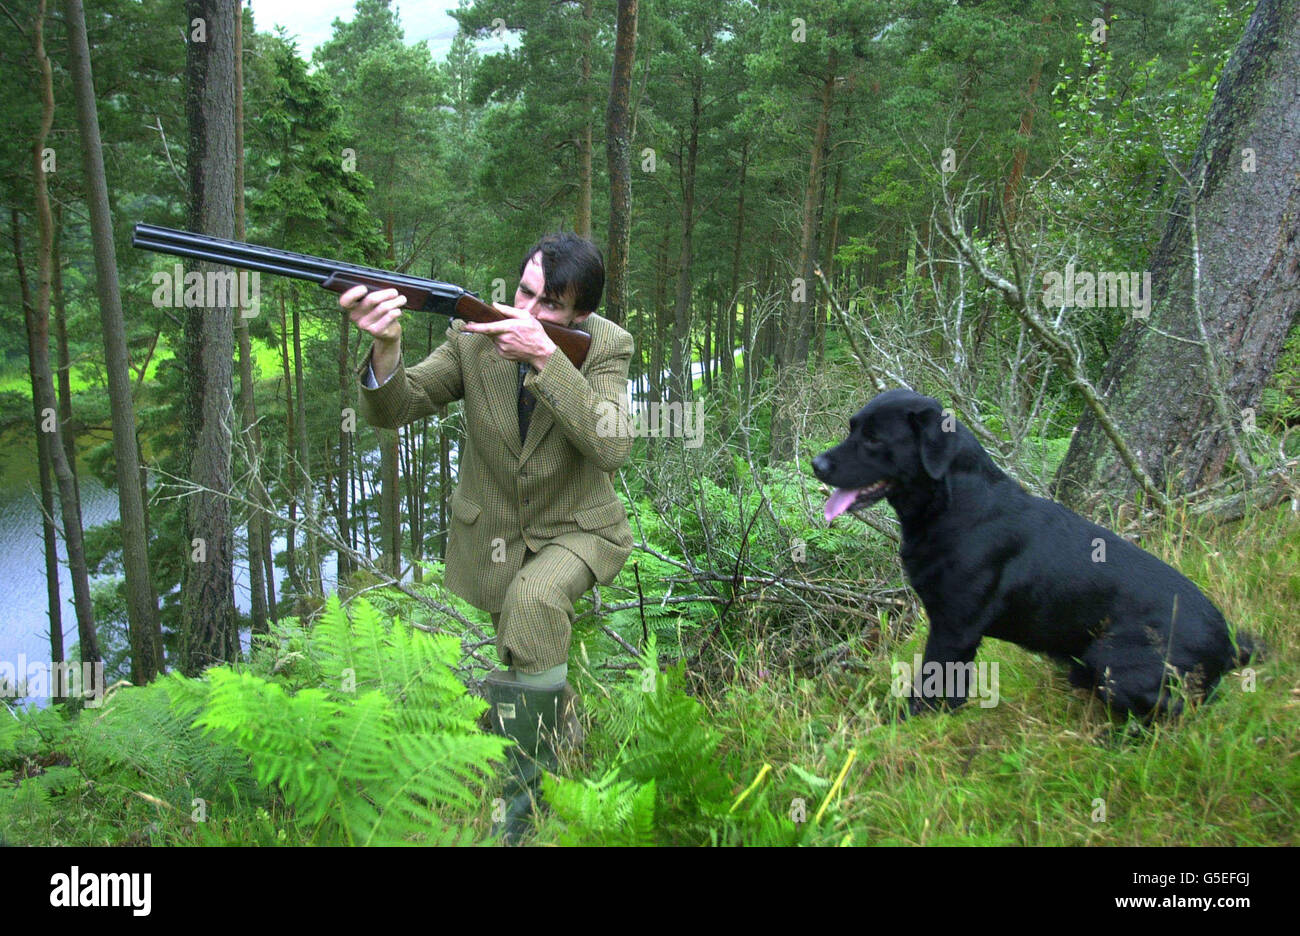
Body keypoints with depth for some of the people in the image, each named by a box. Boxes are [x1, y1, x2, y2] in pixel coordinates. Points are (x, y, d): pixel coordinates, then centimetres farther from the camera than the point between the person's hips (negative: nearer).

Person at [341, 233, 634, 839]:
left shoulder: (604, 347, -16)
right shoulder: (473, 339, -13)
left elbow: (611, 447, -32)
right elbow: (393, 410, -19)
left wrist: (543, 356, -41)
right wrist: (386, 345, -41)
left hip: (576, 531, -3)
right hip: (490, 536, 3)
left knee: (533, 597, -34)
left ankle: (532, 783, -17)